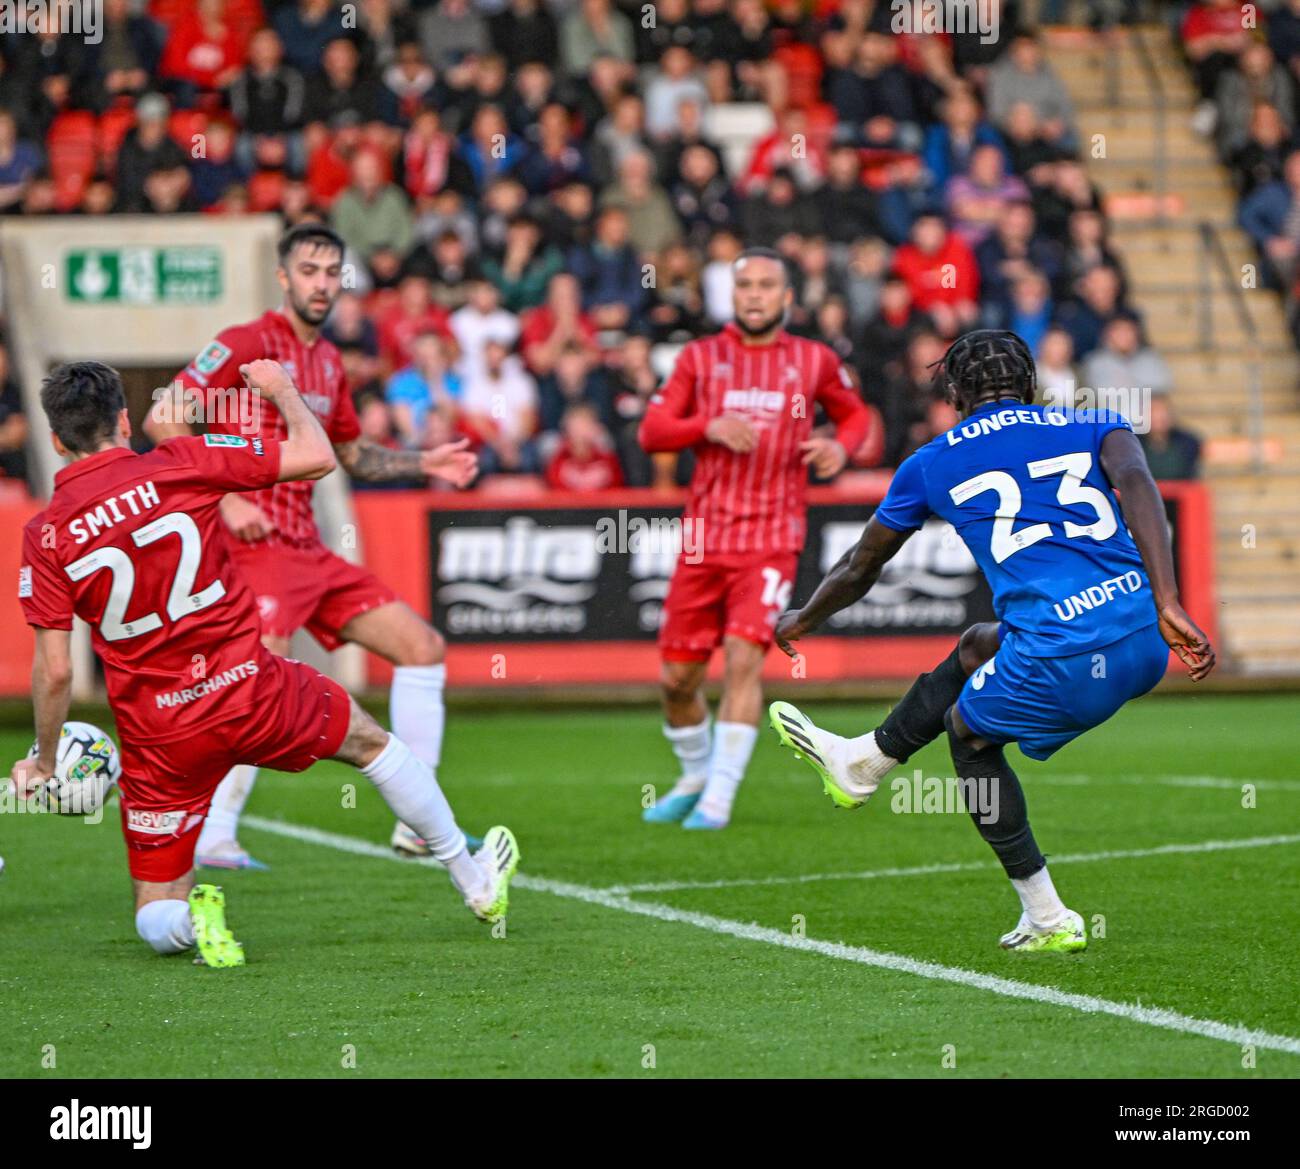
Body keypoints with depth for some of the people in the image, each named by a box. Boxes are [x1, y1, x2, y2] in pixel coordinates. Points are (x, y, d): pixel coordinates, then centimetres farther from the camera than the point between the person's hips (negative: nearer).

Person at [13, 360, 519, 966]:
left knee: (156, 918, 15)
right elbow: (316, 457, -4)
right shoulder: (180, 465, -8)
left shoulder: (44, 536, -6)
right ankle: (475, 881, 41)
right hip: (250, 690, 0)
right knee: (373, 742, 30)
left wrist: (44, 762, 9)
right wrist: (282, 389, 15)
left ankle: (189, 917, -20)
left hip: (160, 738, 0)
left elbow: (55, 671, -6)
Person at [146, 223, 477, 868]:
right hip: (257, 543, -9)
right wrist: (224, 499, -19)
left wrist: (424, 463, 16)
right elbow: (161, 420, -14)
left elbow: (353, 454, 31)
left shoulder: (328, 361, 17)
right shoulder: (247, 343, -7)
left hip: (309, 550, 9)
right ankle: (213, 835, -19)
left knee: (424, 648, 6)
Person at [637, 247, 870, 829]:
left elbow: (854, 413, 21)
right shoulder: (701, 357, 6)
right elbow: (651, 430, 2)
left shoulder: (814, 362, 6)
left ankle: (719, 798, -12)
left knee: (745, 657, -19)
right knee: (676, 677, 5)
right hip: (704, 536, 2)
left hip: (772, 538, -2)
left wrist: (841, 446, -1)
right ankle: (694, 777, 31)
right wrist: (709, 425, -16)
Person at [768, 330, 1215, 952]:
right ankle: (859, 764, 53)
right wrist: (1167, 603, -16)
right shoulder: (1093, 425, 16)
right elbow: (1136, 481, -8)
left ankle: (1047, 919, 29)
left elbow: (858, 568, 29)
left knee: (969, 731, 28)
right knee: (976, 647, 31)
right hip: (1147, 645, 5)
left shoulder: (934, 462, 15)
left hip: (1064, 665, -5)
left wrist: (802, 620, 49)